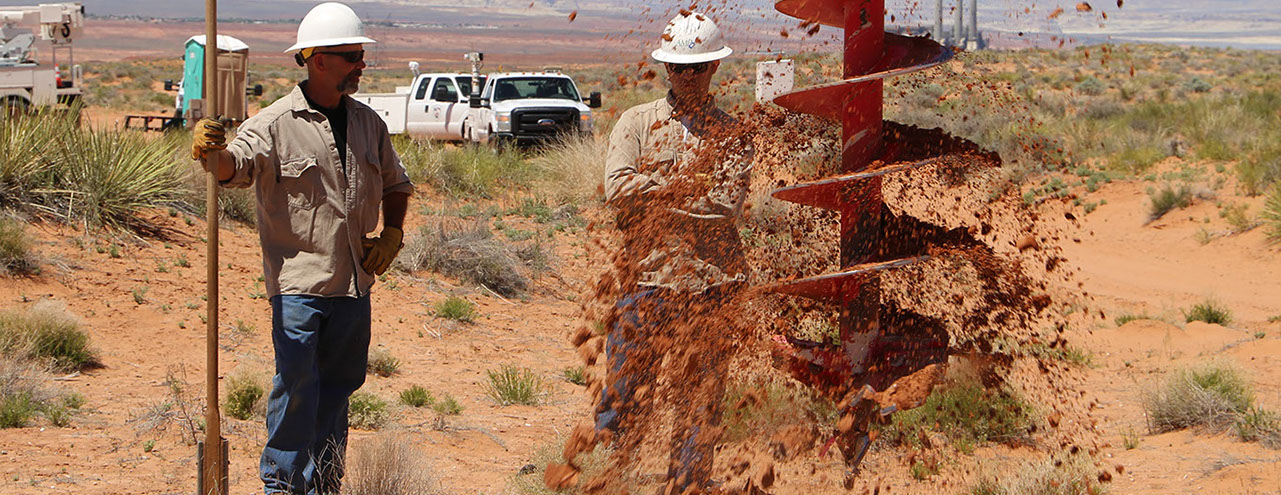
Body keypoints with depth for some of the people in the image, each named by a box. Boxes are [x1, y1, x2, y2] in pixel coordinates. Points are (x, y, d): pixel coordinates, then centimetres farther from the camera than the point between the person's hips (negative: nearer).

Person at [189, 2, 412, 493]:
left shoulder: (368, 123, 11)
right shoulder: (276, 124, -8)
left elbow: (395, 183, 27)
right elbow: (236, 166, -25)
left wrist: (392, 235, 12)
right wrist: (212, 152, -48)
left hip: (354, 283, 6)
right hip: (298, 280, -6)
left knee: (339, 384, 12)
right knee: (296, 383, -10)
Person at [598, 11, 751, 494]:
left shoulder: (732, 135, 8)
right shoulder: (636, 122, 9)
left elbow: (726, 205, -7)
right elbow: (617, 188, -7)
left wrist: (653, 193, -6)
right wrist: (691, 184, -7)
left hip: (711, 284, 1)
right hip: (645, 276, 0)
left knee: (702, 400, 4)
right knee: (621, 398, -2)